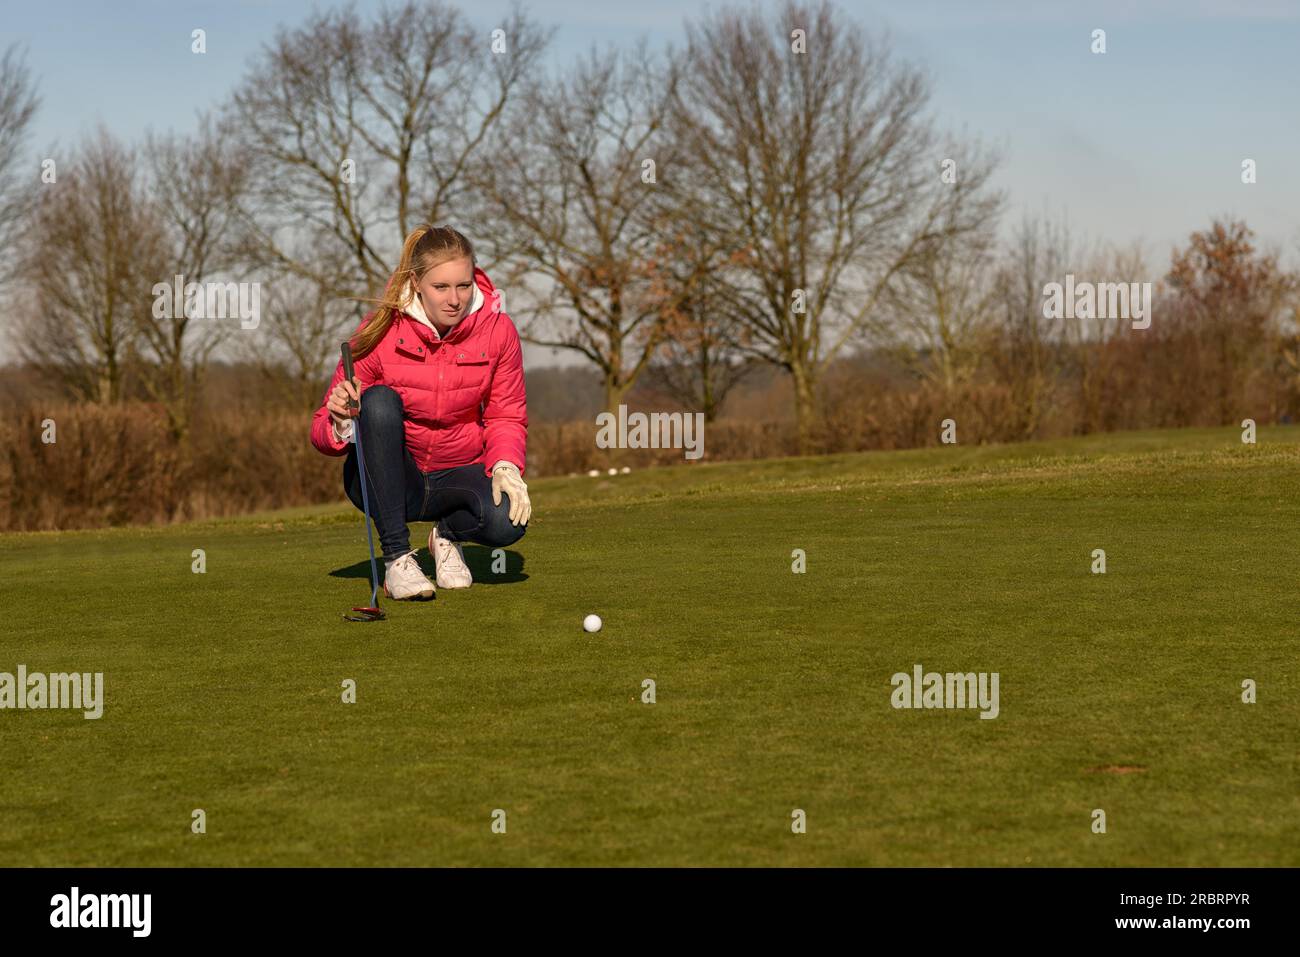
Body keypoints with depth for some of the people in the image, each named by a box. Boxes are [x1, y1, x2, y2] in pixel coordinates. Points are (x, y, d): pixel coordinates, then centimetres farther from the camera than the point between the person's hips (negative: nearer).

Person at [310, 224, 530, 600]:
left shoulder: (498, 330, -10)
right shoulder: (380, 331, -16)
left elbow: (506, 417, 1)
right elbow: (323, 430, -12)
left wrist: (506, 467, -21)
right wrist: (341, 421, -37)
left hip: (457, 476, 1)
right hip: (386, 480, -1)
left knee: (507, 521, -33)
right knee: (379, 399, -32)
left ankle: (447, 534, 7)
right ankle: (396, 557, -28)